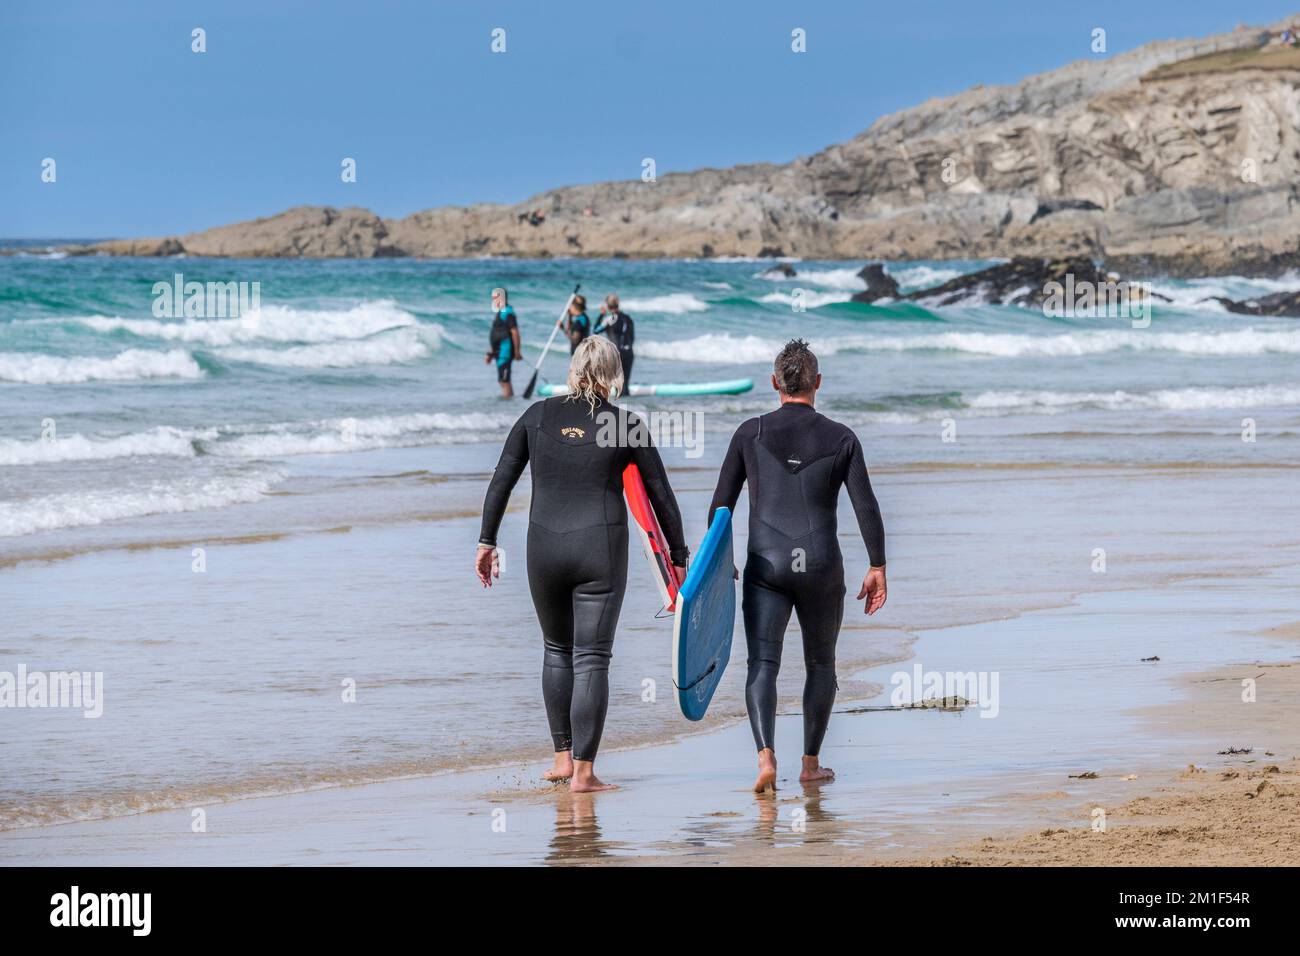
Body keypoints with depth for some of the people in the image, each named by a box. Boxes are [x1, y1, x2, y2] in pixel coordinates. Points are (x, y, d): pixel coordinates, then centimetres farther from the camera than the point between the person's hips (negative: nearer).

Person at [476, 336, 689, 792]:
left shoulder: (538, 416, 5)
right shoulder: (627, 425, 1)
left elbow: (500, 482, 5)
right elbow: (662, 496, 4)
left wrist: (486, 541, 13)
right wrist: (678, 557, 13)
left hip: (544, 548, 2)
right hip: (601, 549, -2)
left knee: (557, 650, 20)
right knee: (591, 659, 0)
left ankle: (563, 757, 22)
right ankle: (583, 771, -5)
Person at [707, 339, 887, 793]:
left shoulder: (750, 433, 3)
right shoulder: (841, 438, 2)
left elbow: (721, 504, 5)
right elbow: (867, 508, -1)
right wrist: (877, 567, 5)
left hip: (766, 566, -1)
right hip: (822, 568, 1)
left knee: (762, 666, -5)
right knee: (821, 665, 18)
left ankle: (766, 757, -26)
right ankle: (811, 764, 23)